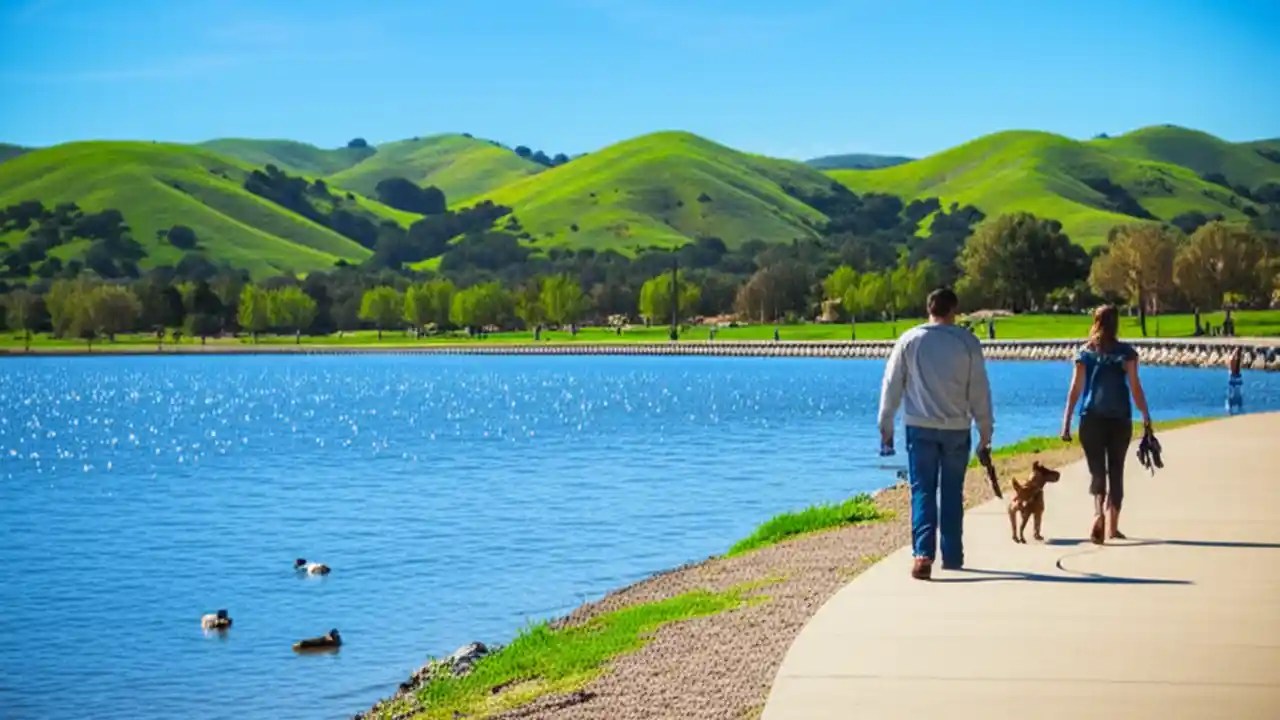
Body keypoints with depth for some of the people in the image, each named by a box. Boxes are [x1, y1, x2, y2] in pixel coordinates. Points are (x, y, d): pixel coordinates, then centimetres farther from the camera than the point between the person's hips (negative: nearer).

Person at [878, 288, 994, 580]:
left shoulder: (909, 340, 0)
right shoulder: (968, 342, -2)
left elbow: (892, 384, 3)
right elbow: (979, 390, 1)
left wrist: (886, 424, 11)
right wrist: (985, 428, 10)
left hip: (920, 427, 0)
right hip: (957, 428, 0)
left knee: (923, 491, 0)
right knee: (952, 493, 11)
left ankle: (923, 553, -15)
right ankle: (952, 556, 16)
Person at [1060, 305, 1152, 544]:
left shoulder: (1085, 352, 2)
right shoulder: (1126, 351, -1)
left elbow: (1075, 389, -1)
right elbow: (1135, 387, -5)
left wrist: (1067, 421, 2)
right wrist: (1146, 416, 0)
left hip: (1091, 418, 0)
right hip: (1120, 418, 0)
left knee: (1096, 471, 4)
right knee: (1116, 472, 10)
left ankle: (1098, 514, -23)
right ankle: (1113, 527, 13)